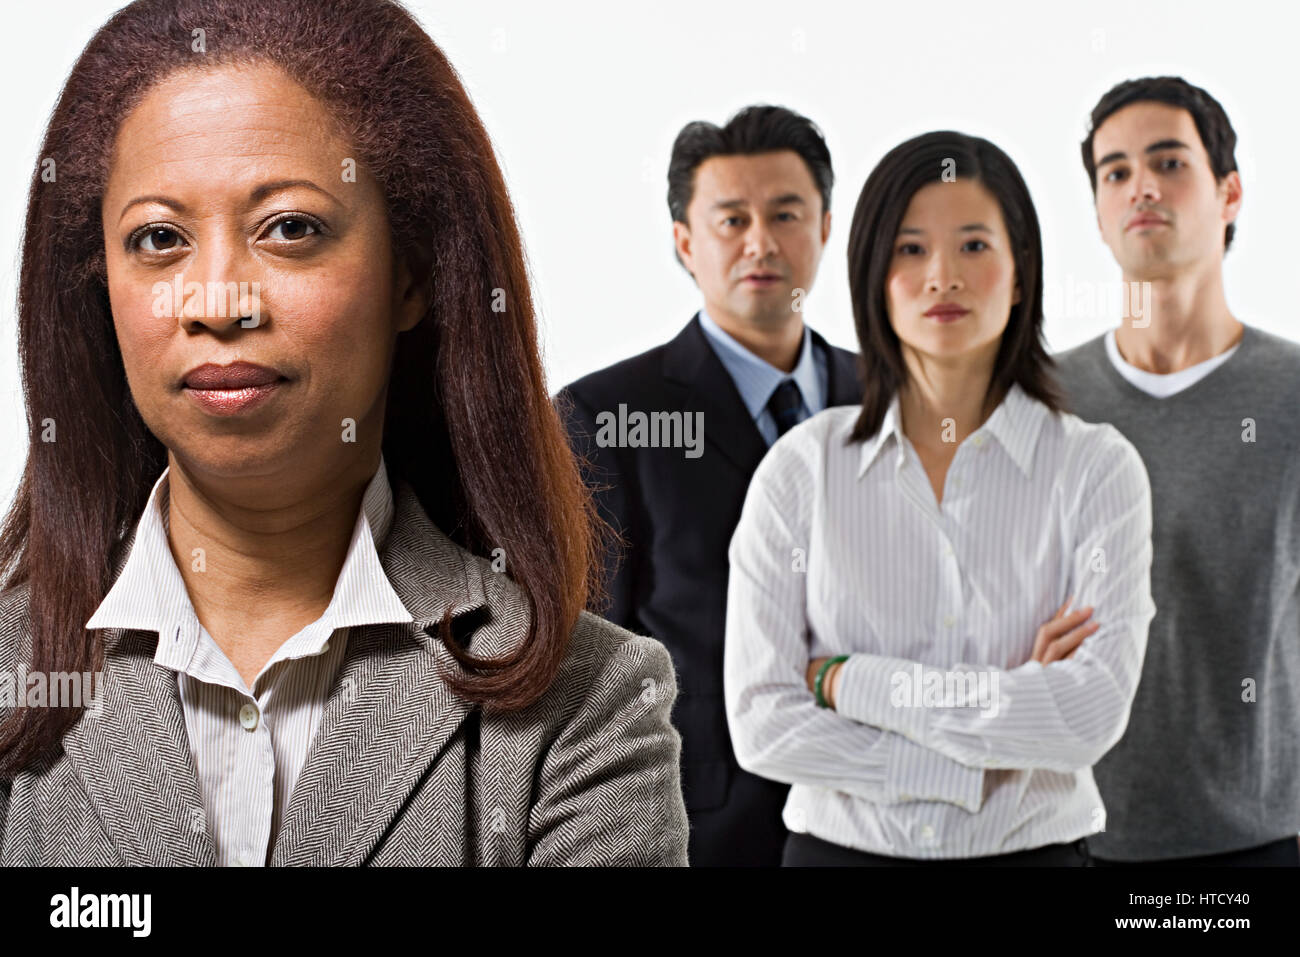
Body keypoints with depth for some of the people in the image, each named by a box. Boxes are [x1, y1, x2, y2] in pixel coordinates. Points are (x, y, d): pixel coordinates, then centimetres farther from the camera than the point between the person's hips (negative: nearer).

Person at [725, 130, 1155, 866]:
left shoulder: (1096, 468, -7)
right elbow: (762, 723, -11)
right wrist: (992, 759, -15)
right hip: (840, 844, 1)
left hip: (1032, 847, 0)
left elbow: (1092, 715, -18)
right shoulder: (801, 467, -5)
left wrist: (849, 680, -15)